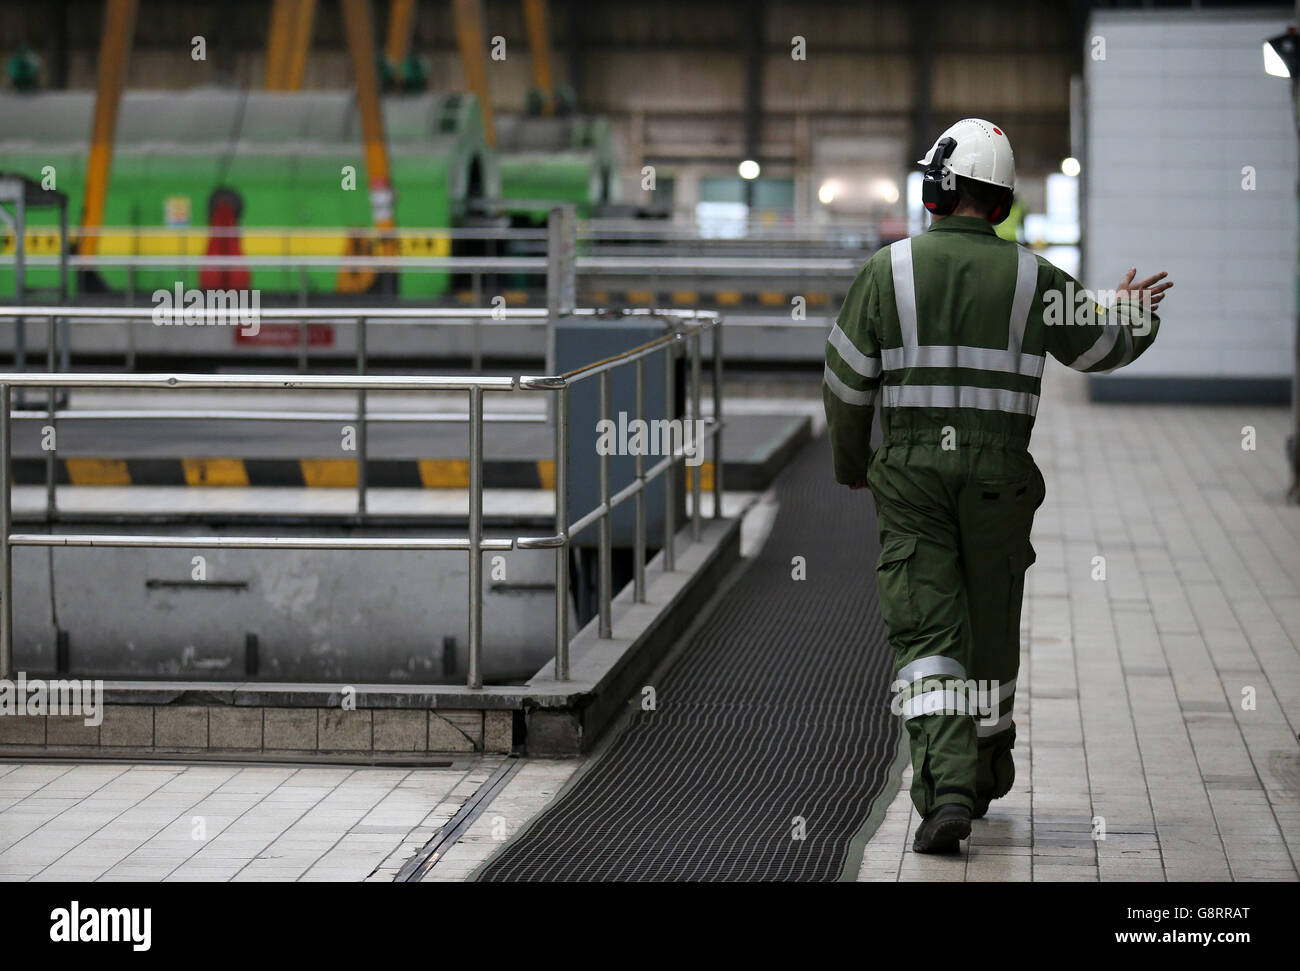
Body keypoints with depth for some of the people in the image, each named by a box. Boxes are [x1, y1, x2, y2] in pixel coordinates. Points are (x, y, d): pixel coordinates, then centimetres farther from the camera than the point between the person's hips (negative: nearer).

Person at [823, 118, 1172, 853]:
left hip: (911, 471, -1)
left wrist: (851, 462, 19)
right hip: (999, 476, 1)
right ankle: (987, 774, 35)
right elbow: (1104, 348, 13)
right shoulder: (1033, 277, -1)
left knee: (925, 635, -4)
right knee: (990, 628, 17)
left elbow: (847, 381, 1)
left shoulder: (889, 270, -3)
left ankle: (946, 792, -20)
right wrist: (1136, 313, 37)